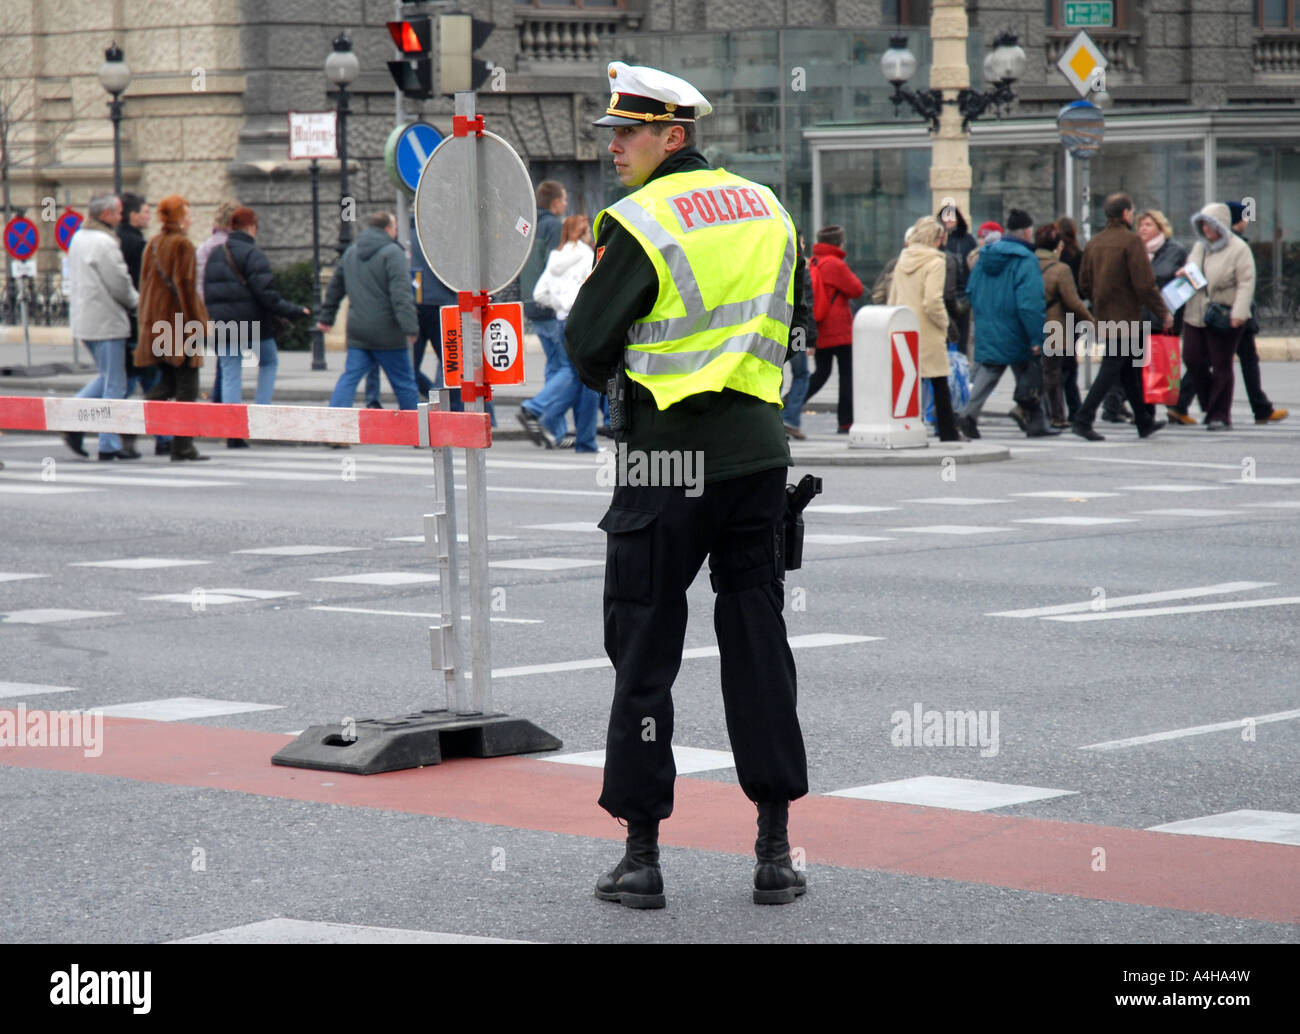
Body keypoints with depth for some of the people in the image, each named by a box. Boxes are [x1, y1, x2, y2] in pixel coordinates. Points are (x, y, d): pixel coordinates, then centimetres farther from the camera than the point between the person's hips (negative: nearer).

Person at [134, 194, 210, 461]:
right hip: (179, 322, -7)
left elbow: (145, 285, 15)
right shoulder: (182, 245, -11)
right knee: (186, 386, -1)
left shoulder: (152, 245, 11)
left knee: (168, 383, 16)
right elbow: (186, 286, -16)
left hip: (156, 325, 7)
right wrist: (196, 324, -13)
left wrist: (146, 325, 19)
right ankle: (182, 446, -1)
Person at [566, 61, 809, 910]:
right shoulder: (767, 207, 10)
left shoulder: (641, 221, -9)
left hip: (672, 456, -5)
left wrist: (611, 383, 13)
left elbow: (588, 342, -7)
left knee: (645, 650, 3)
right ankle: (776, 851, 8)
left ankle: (642, 855, 6)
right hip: (761, 446, 5)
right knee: (758, 641, 8)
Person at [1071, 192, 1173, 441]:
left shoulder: (1094, 243, 10)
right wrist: (1163, 313, -8)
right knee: (1111, 369, -6)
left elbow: (1084, 285, 13)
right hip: (1126, 318, -8)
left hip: (1104, 318, 8)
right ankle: (1083, 419, -13)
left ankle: (1144, 422, 26)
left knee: (1130, 372, 17)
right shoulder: (1131, 241, -12)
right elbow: (1145, 283, -16)